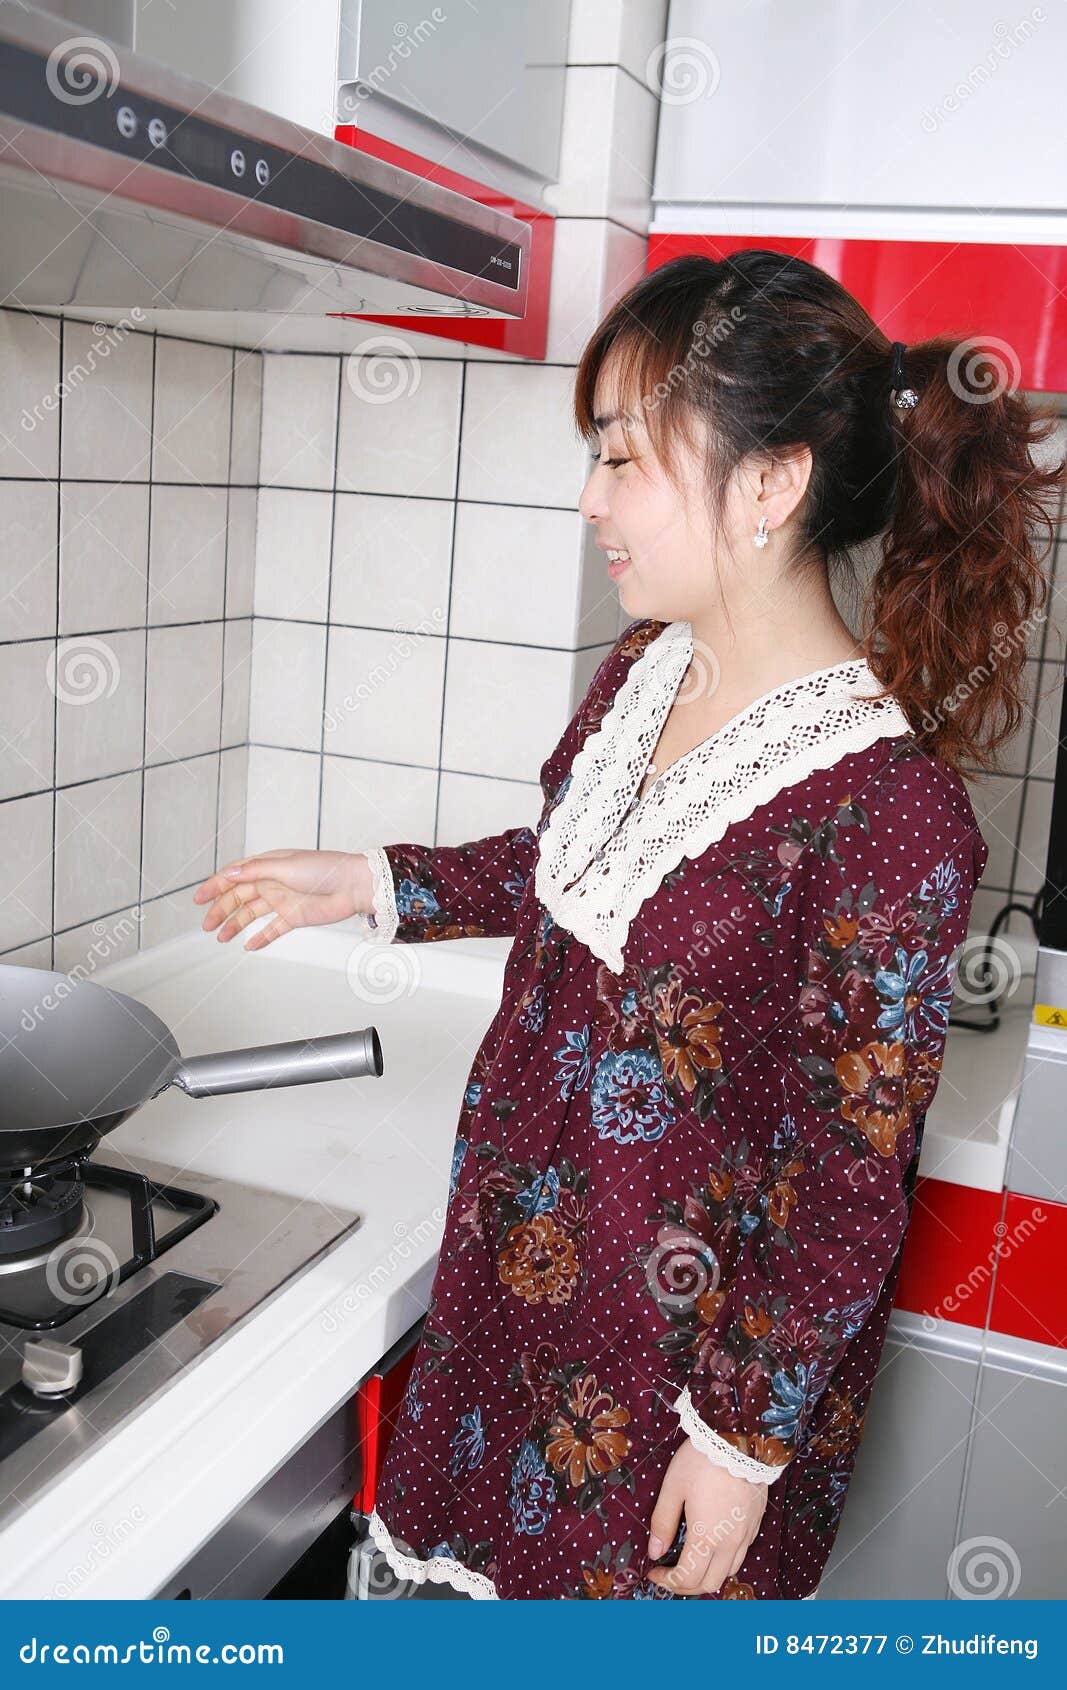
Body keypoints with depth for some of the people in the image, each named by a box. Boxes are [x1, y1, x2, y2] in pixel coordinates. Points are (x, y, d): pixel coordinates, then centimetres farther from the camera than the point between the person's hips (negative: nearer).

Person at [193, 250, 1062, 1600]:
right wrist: (369, 885, 8)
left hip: (690, 1340, -6)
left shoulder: (886, 806, -28)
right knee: (498, 1549, 24)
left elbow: (850, 1180, -21)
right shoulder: (644, 670, -5)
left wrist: (748, 1438, -13)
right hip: (525, 1259, 7)